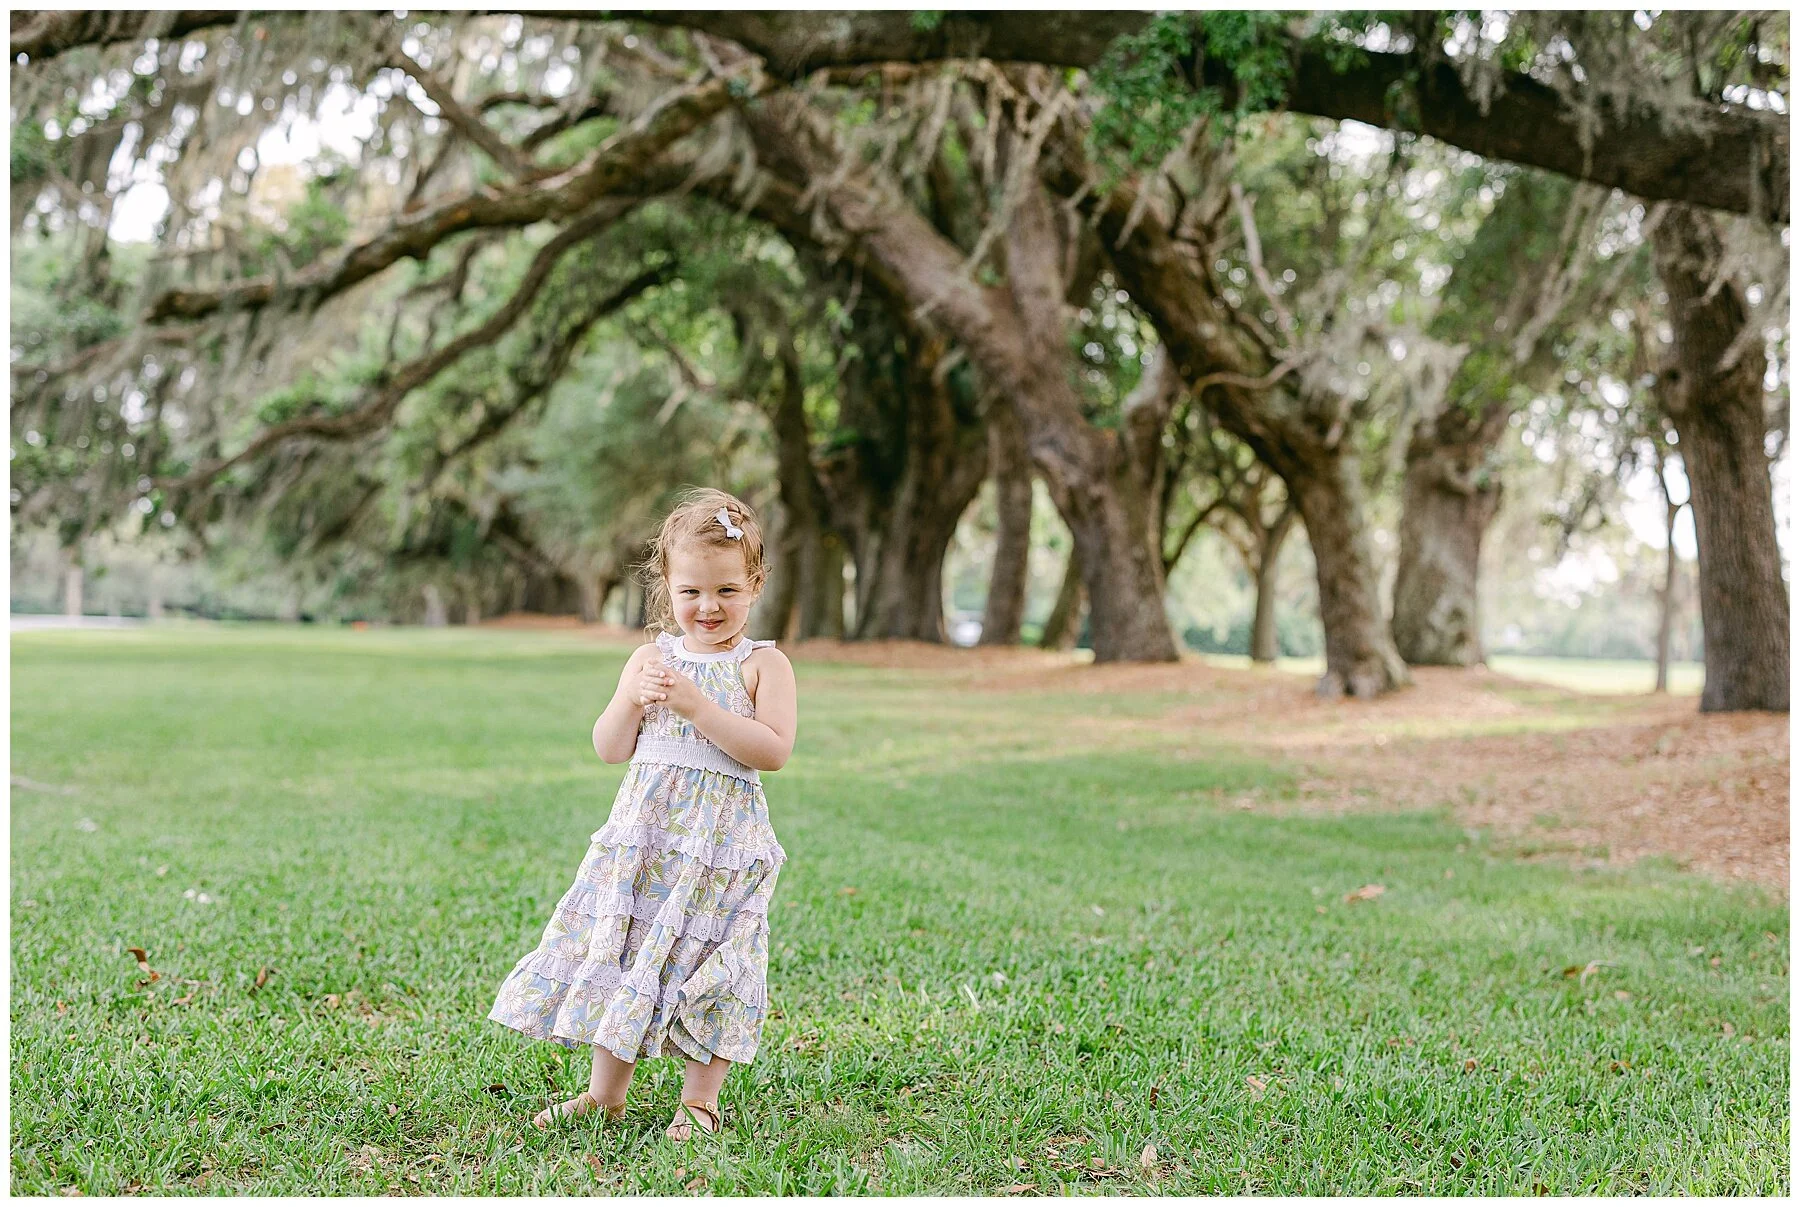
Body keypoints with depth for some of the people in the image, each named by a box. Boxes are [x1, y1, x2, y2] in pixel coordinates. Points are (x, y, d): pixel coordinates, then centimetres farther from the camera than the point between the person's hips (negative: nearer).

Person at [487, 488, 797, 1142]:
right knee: (620, 951, 7)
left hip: (721, 841, -4)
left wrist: (696, 705, -21)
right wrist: (632, 699, -13)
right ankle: (605, 1092, 21)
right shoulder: (651, 658, 8)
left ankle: (699, 1099, 14)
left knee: (704, 962, 0)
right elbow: (609, 749, 6)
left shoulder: (763, 664, -4)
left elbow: (774, 750, -17)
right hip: (643, 835, 4)